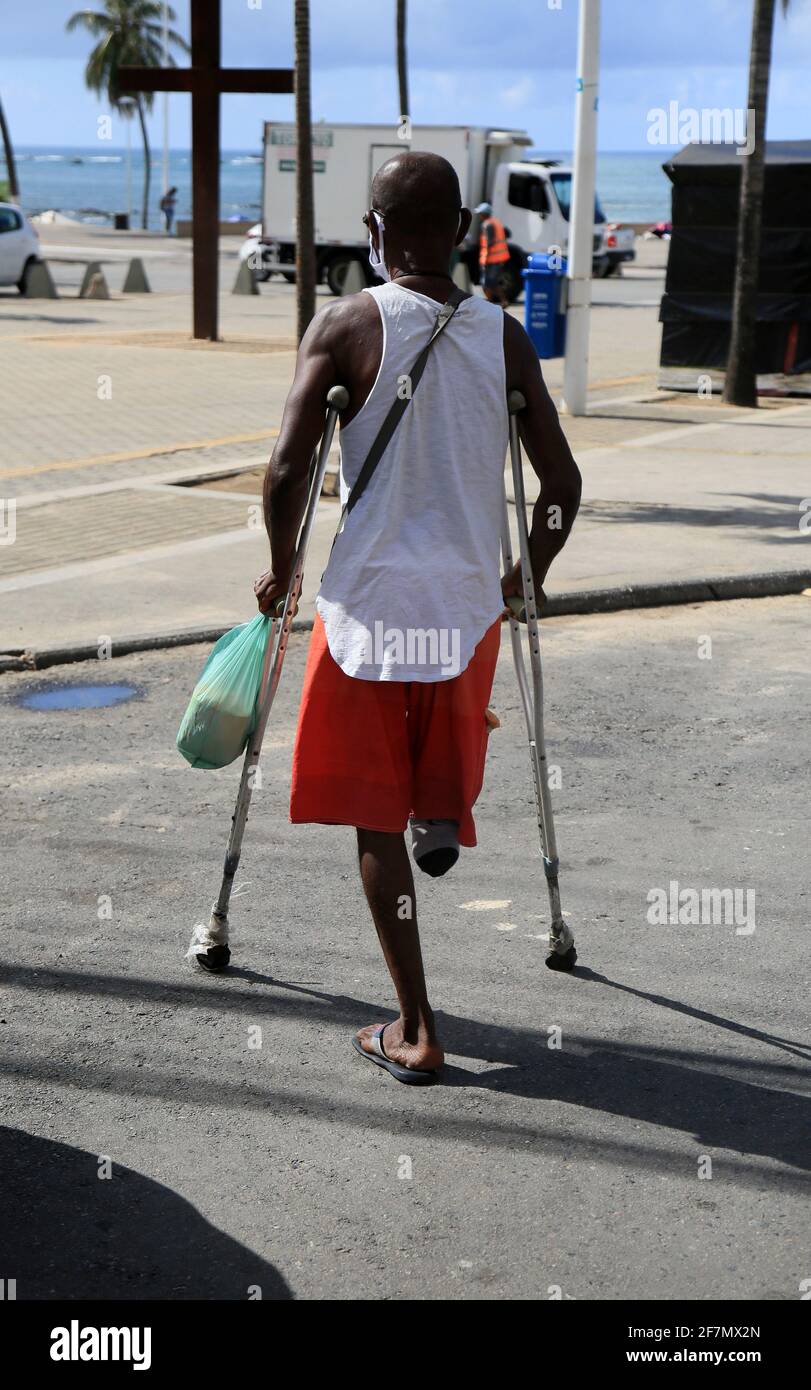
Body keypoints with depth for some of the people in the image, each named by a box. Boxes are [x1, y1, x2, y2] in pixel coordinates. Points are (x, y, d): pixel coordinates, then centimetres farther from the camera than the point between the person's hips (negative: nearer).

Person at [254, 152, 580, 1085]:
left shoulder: (344, 326, -8)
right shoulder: (503, 335, 1)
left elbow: (288, 469, -14)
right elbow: (562, 485, 1)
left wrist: (280, 568, 4)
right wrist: (528, 575, 19)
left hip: (367, 605, -3)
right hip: (468, 603, 3)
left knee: (375, 819, 7)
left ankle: (415, 1032, 8)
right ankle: (444, 809, 9)